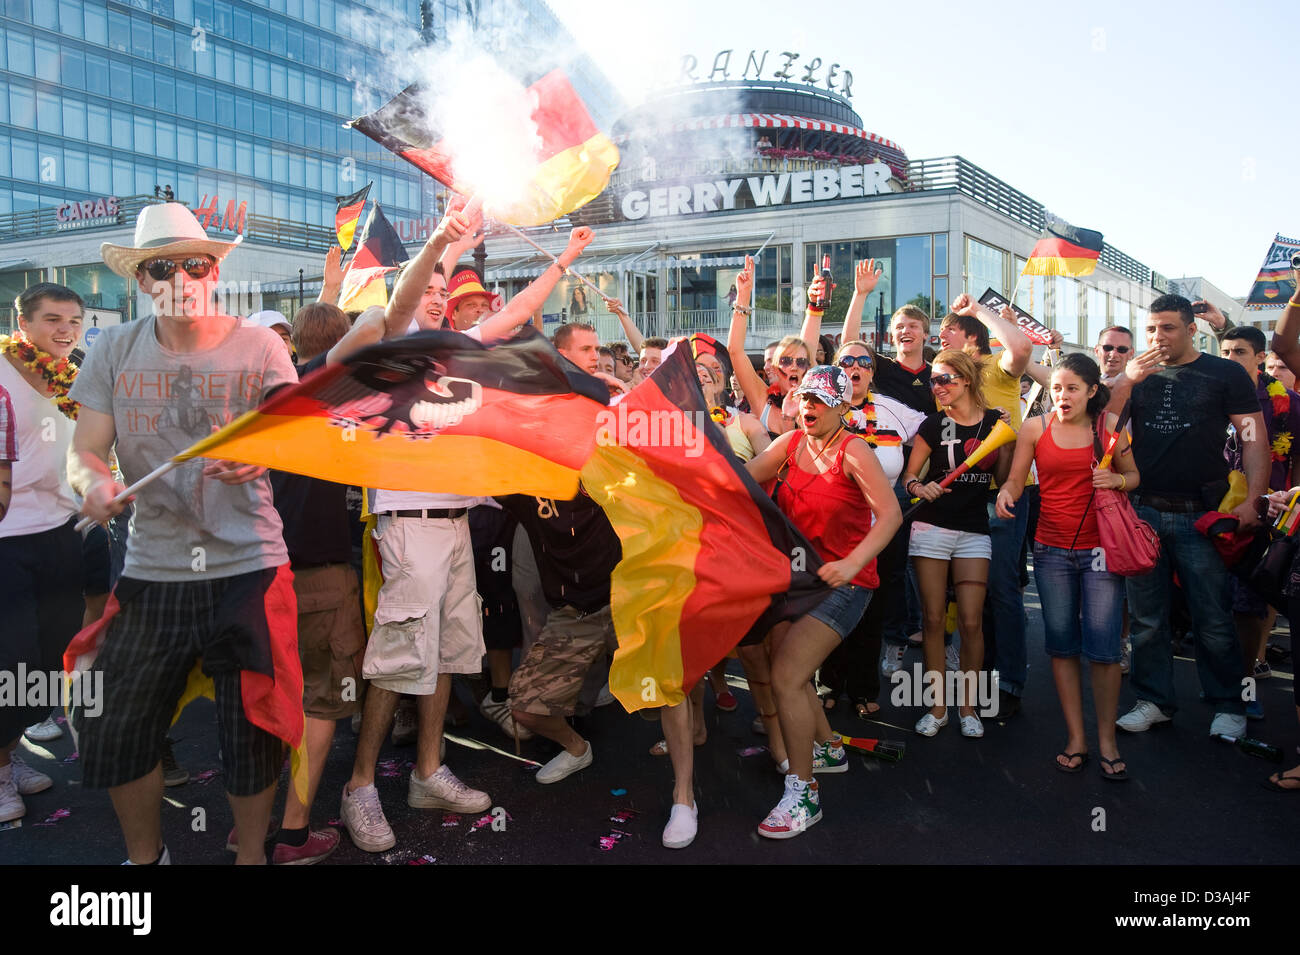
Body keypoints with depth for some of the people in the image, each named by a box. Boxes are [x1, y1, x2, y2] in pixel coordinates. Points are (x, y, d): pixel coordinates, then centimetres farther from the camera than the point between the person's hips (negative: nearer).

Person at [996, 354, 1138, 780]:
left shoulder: (1109, 428, 1)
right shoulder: (1034, 428, 2)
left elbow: (1134, 475, 10)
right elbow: (1016, 479, 3)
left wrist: (1117, 480, -12)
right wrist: (1005, 493, -19)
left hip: (1101, 548, -1)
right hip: (1052, 549, 1)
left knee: (1103, 647, -5)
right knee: (1061, 644, 6)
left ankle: (1107, 740, 10)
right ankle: (1076, 737, 16)